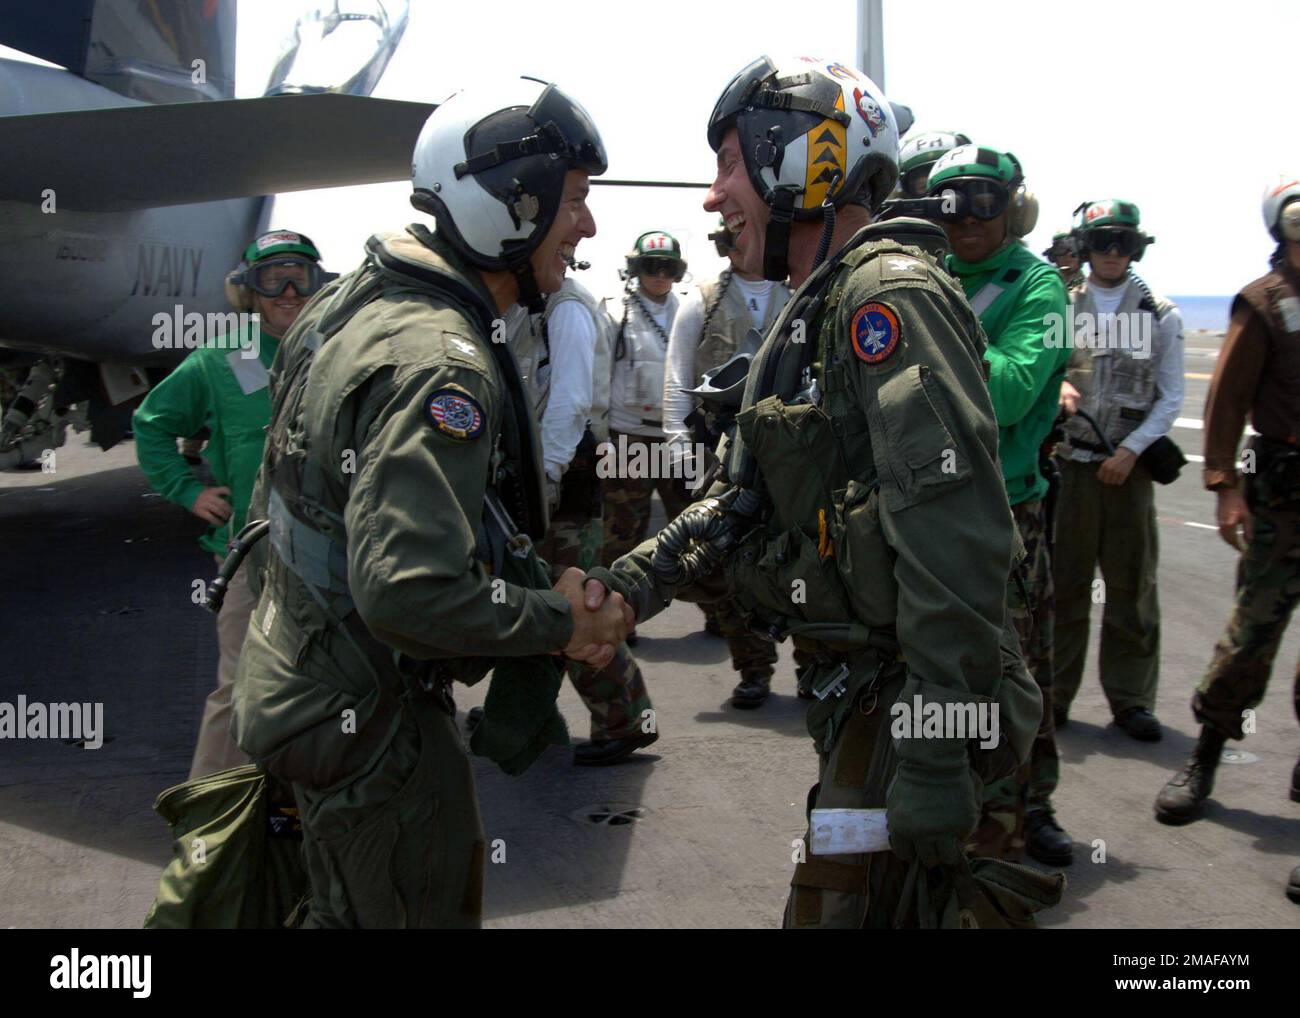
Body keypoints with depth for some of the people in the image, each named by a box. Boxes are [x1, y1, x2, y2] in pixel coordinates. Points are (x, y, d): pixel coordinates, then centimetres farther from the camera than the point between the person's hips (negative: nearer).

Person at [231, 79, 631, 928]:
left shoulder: (361, 300, 5)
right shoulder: (438, 362, -28)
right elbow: (410, 593, -36)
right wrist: (562, 621, -20)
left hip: (301, 687, 10)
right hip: (370, 723, -10)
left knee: (350, 907, 26)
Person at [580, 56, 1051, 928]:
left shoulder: (892, 296, -18)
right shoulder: (816, 310, 16)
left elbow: (954, 535, -26)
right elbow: (746, 498, 18)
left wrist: (936, 753, -28)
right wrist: (639, 579, 4)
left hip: (908, 696, -10)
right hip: (856, 686, 10)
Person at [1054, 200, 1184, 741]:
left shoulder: (1161, 316, 6)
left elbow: (1171, 397, 5)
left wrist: (1131, 450, -6)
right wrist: (1058, 386, -15)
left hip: (1128, 464, 0)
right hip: (1066, 462, 0)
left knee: (1131, 585, 3)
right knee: (1063, 583, 3)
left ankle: (1130, 697, 12)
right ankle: (1053, 693, 11)